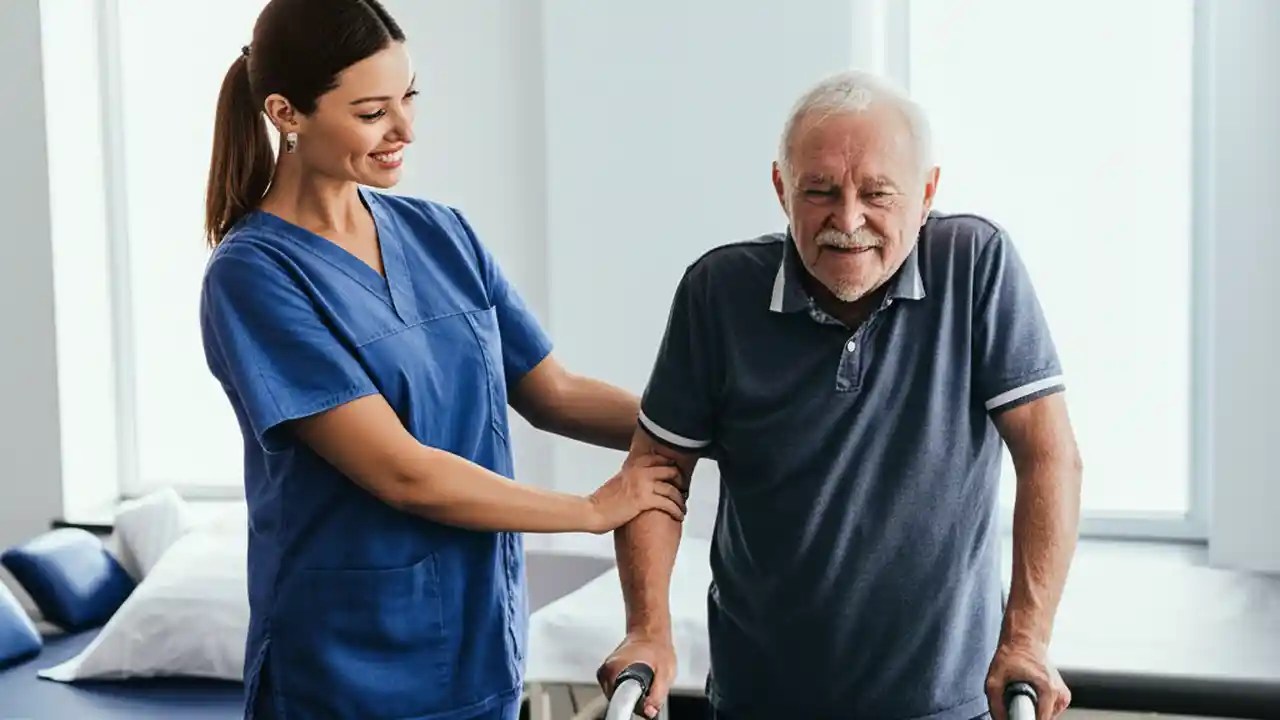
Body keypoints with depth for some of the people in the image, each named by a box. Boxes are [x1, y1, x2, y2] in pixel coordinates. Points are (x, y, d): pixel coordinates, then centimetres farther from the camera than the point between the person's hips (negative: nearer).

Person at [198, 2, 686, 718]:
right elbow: (402, 474, -20)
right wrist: (594, 509, -11)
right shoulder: (252, 276, -15)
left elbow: (551, 393, 8)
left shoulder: (442, 235, 3)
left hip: (484, 643, 5)